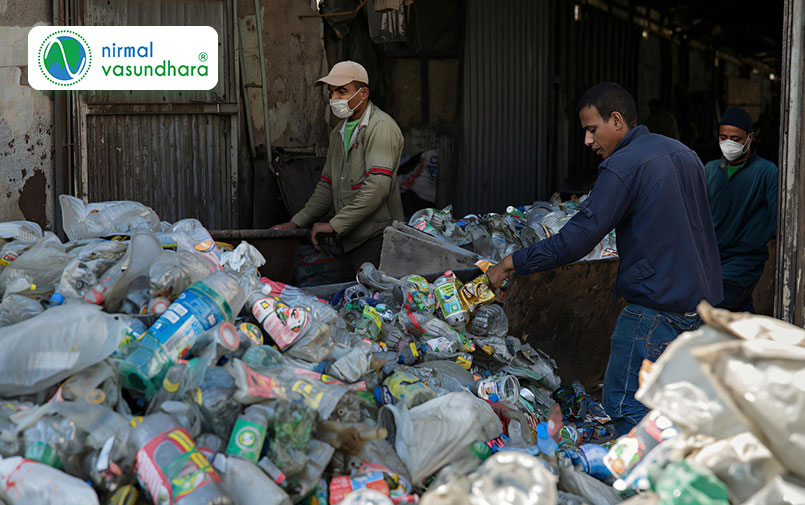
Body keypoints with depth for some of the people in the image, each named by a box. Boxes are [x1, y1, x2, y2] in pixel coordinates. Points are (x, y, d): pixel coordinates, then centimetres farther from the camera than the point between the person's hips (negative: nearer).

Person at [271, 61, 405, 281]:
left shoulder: (381, 127, -10)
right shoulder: (339, 132, 19)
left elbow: (377, 187, -21)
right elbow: (327, 187, 24)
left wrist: (335, 225, -18)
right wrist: (296, 222, 14)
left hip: (377, 238, -8)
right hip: (351, 238, 8)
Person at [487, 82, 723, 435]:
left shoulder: (622, 166, -14)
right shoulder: (684, 154, 14)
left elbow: (577, 239, -19)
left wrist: (511, 264, -12)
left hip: (656, 310, -9)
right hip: (704, 299, 9)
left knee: (624, 405, -2)